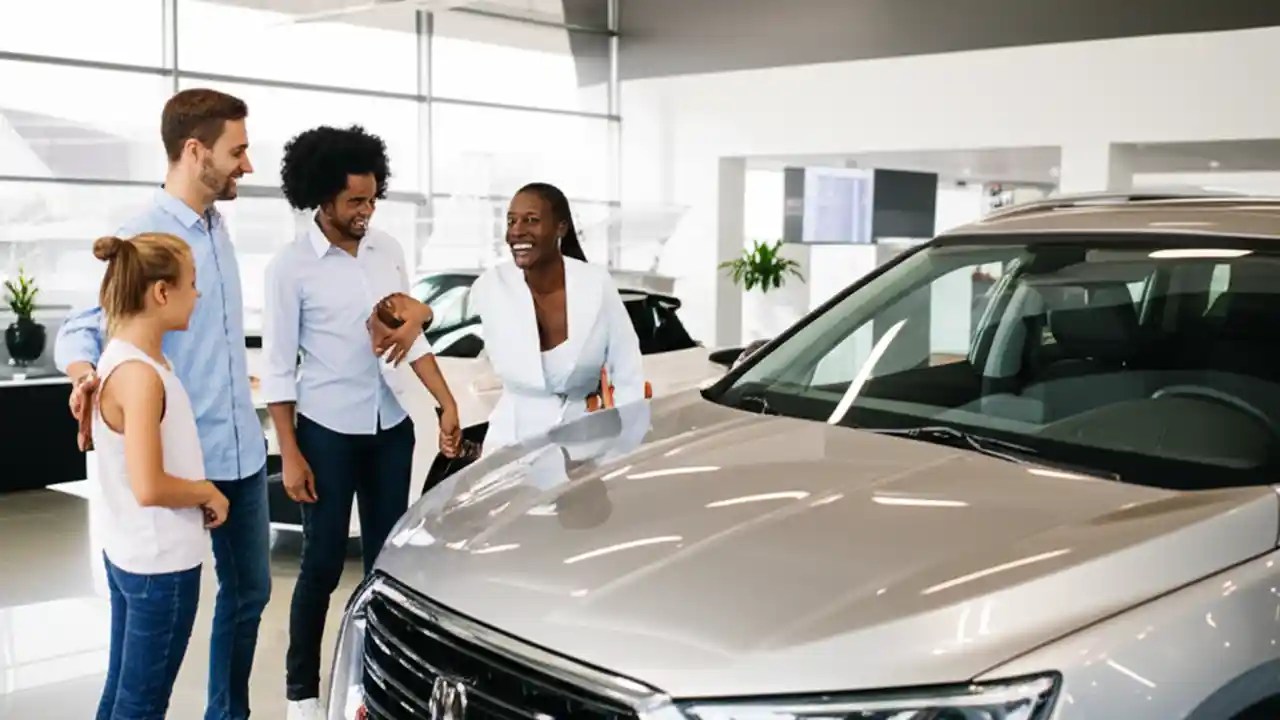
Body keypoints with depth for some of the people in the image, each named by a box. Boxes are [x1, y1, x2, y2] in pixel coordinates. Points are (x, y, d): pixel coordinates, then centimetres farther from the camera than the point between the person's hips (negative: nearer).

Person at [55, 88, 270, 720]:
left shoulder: (217, 227, 8)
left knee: (248, 592, 16)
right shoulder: (141, 238, -15)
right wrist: (85, 373, -33)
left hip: (240, 452, 8)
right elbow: (80, 328, -14)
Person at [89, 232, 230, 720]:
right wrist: (208, 492, -13)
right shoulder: (139, 373, -23)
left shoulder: (128, 358, 6)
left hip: (130, 553, 9)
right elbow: (149, 488, -28)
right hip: (160, 562, -9)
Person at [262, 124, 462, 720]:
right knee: (323, 563, 2)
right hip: (328, 433, -4)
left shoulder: (386, 248, 3)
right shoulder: (291, 266, -11)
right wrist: (290, 454, -12)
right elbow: (278, 367, -10)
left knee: (387, 557, 11)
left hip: (391, 428, 5)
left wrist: (446, 402, 0)